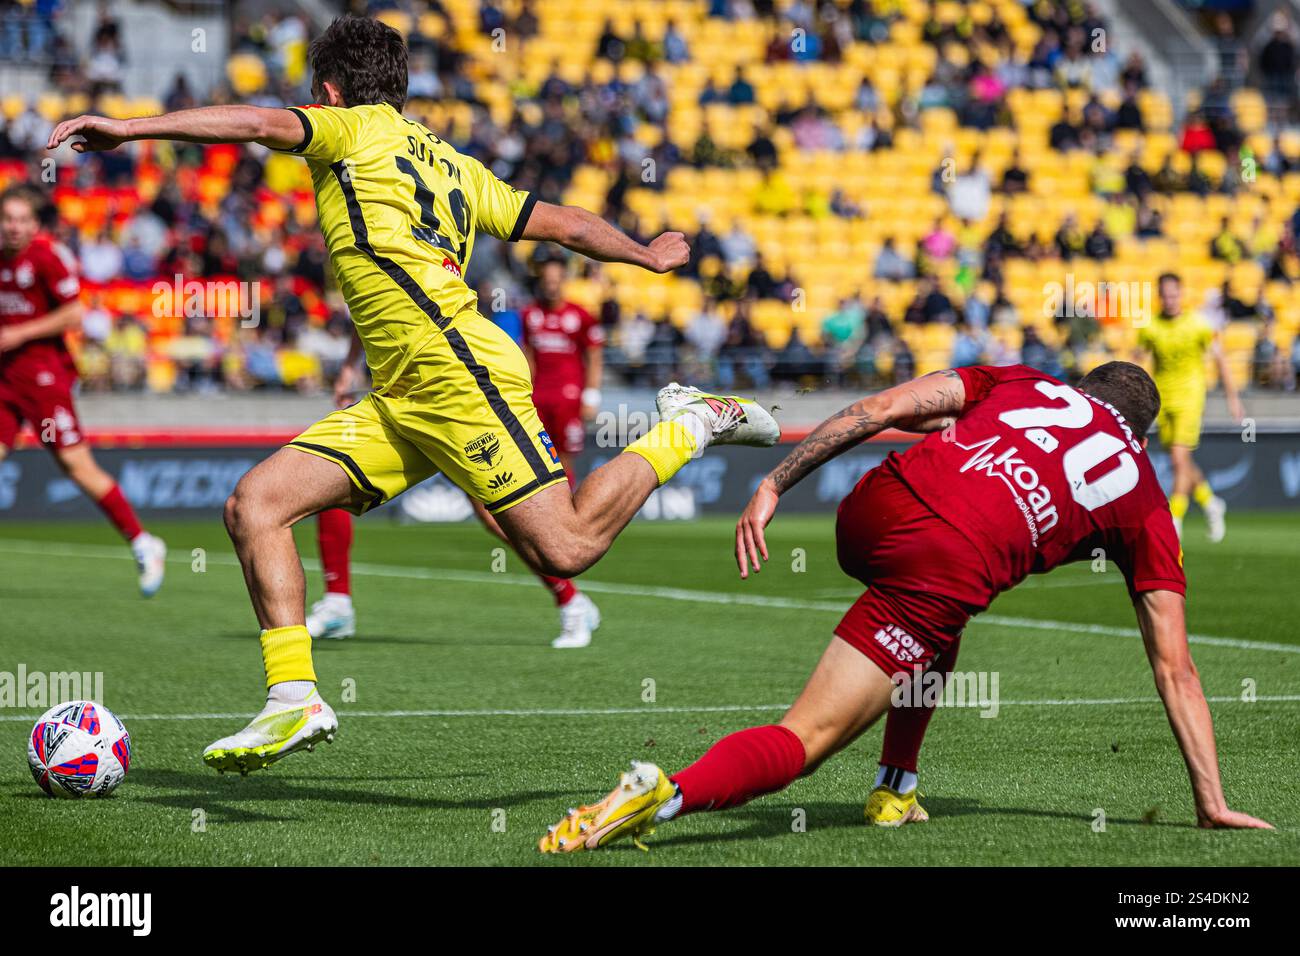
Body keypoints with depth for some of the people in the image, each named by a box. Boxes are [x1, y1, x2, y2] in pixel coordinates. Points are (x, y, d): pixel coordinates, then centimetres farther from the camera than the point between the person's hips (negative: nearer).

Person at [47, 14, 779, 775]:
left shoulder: (358, 129, 5)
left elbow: (258, 123, -13)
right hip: (399, 402, 9)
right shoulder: (447, 162, 26)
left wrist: (129, 128, -12)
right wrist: (648, 255, 45)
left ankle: (690, 426, 7)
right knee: (255, 504, -2)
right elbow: (562, 223, 30)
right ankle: (295, 699, -9)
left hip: (460, 369, -9)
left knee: (566, 550, -12)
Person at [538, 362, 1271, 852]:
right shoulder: (1144, 499, 25)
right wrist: (1211, 803, 25)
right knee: (803, 742, -4)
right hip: (950, 571, -4)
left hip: (873, 508, 4)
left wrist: (776, 486, 14)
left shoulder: (1020, 381, 30)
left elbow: (882, 408, 14)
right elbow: (1175, 667, 22)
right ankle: (667, 796, -31)